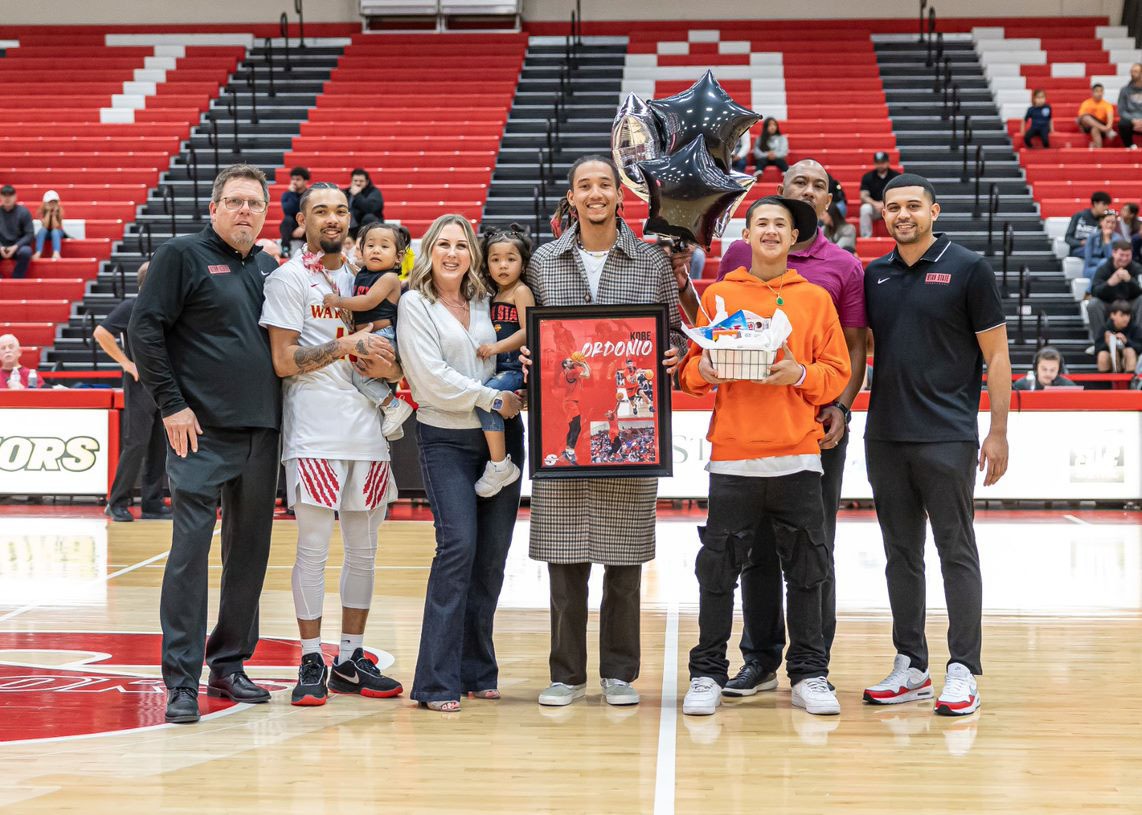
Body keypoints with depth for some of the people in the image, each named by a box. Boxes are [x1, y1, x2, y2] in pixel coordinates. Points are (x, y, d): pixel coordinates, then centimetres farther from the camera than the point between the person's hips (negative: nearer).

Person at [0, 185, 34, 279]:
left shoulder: (23, 212, -5)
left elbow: (30, 234, -6)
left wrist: (15, 247, -19)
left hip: (18, 247, -1)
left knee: (26, 251, -37)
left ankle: (16, 281, -21)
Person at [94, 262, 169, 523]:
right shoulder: (131, 306, -6)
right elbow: (101, 333, -15)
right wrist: (126, 363, -15)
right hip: (140, 383, -7)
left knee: (159, 447, 6)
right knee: (136, 444, -7)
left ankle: (153, 504, 11)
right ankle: (117, 504, 0)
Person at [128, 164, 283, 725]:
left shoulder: (269, 268, 15)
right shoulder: (182, 255, -3)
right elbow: (144, 329, -8)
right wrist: (171, 403, -13)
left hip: (262, 429, 7)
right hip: (203, 430, -6)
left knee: (250, 549, 10)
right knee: (191, 547, -9)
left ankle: (229, 666, 21)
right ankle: (181, 681, -5)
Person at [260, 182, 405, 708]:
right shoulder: (289, 279, -1)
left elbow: (391, 363, 19)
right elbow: (284, 362, -10)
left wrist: (388, 364, -3)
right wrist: (347, 344, -14)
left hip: (366, 428, 6)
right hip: (315, 432, -6)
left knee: (364, 551, 8)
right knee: (313, 550, -4)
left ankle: (350, 659, 17)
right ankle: (311, 663, 4)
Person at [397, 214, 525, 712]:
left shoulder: (484, 302, 13)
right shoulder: (415, 304, -1)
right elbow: (431, 378, -9)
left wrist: (516, 394, -2)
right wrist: (492, 399, -10)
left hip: (499, 436, 5)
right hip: (445, 439, -5)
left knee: (492, 553, 3)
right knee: (458, 545, -16)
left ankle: (477, 671, 13)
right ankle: (437, 682, -13)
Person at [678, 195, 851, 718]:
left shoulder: (816, 299, 10)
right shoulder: (718, 296, 10)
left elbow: (837, 373, 7)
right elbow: (690, 370, 10)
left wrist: (801, 373, -12)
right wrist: (703, 370, -12)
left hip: (797, 454, 1)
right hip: (732, 455, 0)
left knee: (806, 568, 3)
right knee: (719, 567, 1)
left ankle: (809, 676, 12)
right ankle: (707, 675, 10)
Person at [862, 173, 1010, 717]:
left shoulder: (968, 269, -3)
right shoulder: (874, 276, 11)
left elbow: (996, 353, -3)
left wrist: (998, 433, -8)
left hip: (947, 437, -5)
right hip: (885, 437, 5)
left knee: (956, 553, -2)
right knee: (901, 554, 9)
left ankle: (963, 672, 3)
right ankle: (910, 667, 17)